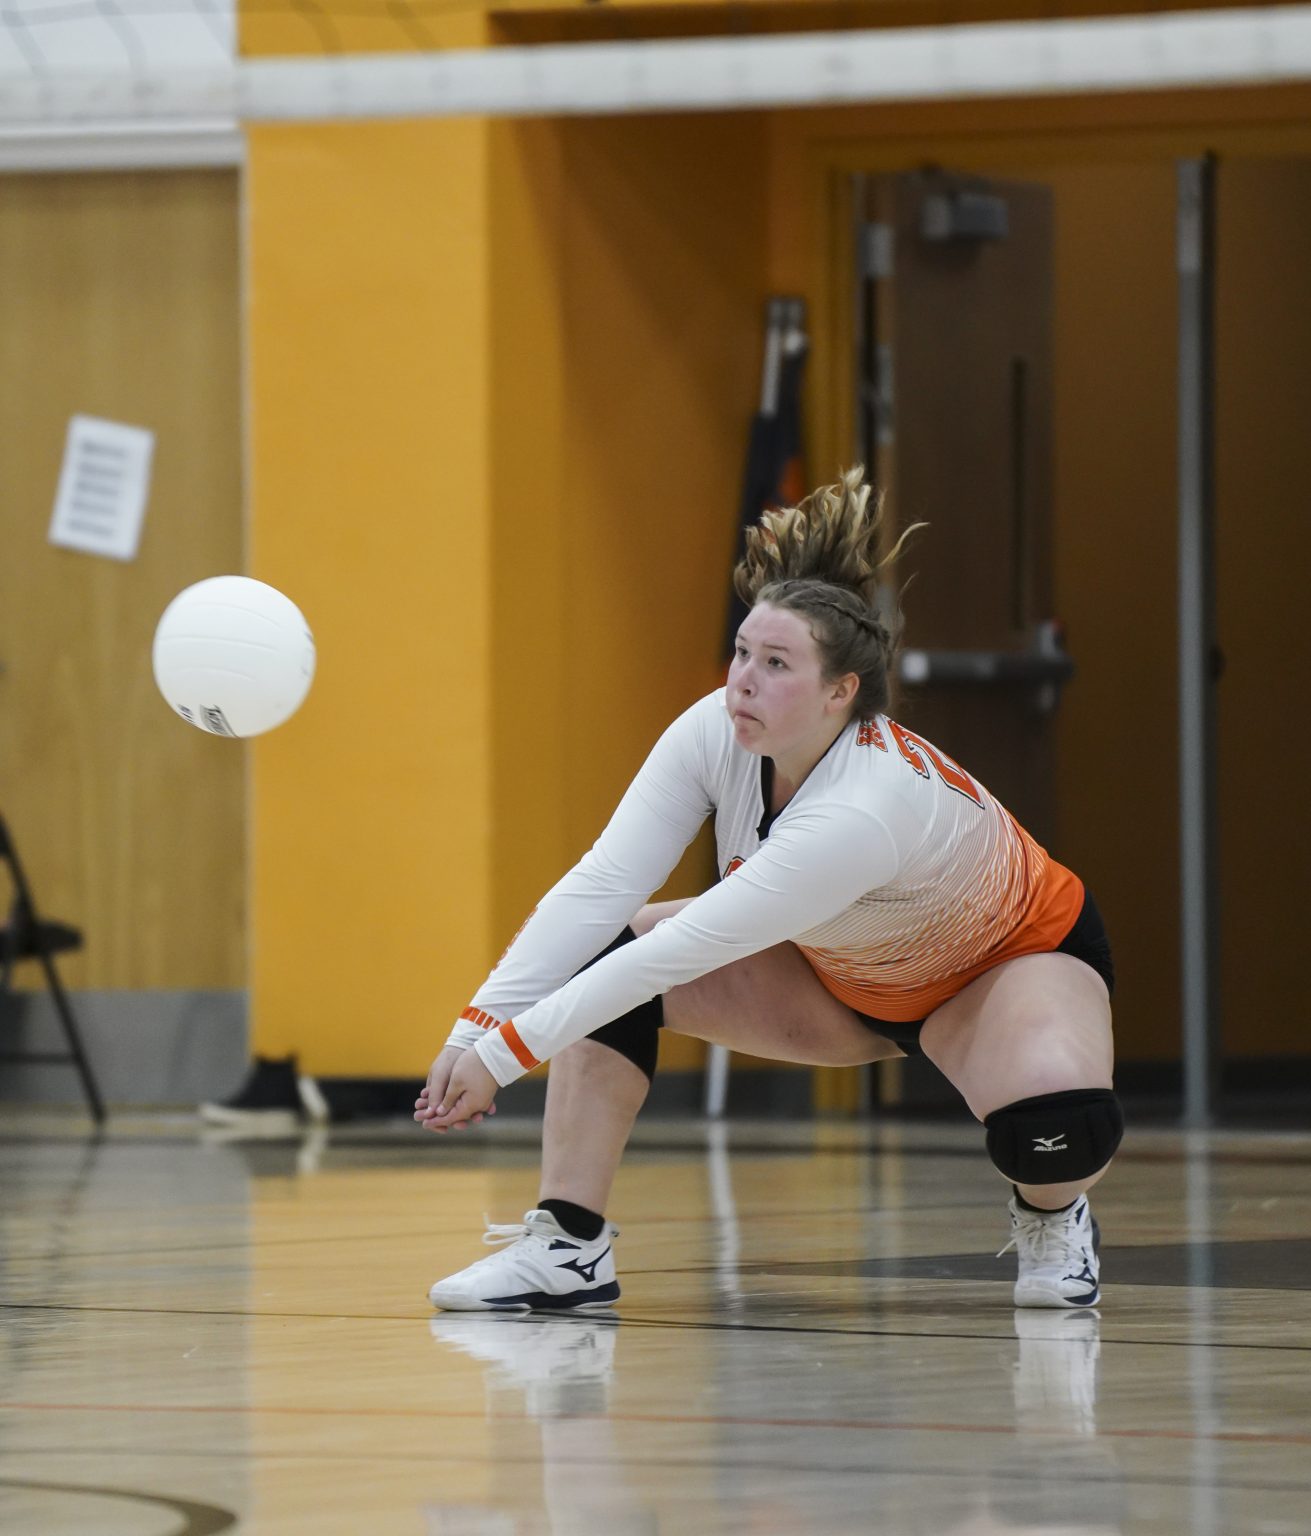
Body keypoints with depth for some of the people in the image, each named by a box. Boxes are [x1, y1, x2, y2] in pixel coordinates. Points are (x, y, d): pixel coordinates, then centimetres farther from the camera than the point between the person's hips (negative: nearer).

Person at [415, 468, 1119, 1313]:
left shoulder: (867, 808, -42)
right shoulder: (714, 733, -23)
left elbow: (686, 949, -43)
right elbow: (600, 885, -25)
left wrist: (507, 1052, -43)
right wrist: (477, 1026, -35)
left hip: (1015, 959, -6)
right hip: (841, 972, 6)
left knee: (1058, 1130, -37)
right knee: (606, 952, -15)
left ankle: (1051, 1217, 1)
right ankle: (570, 1249, -8)